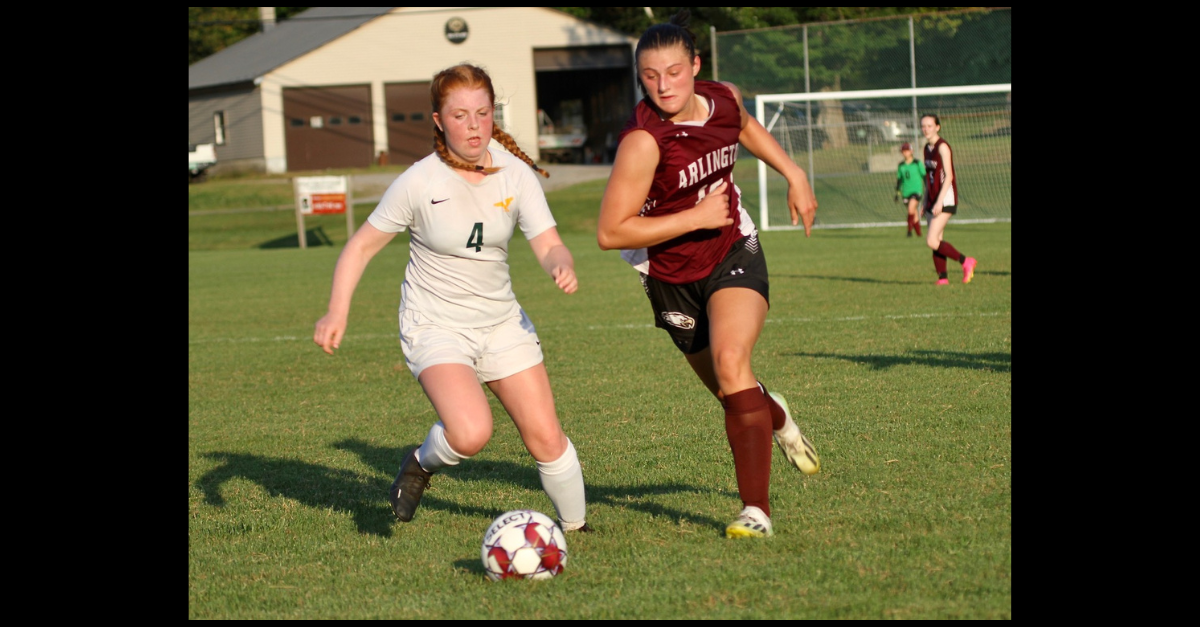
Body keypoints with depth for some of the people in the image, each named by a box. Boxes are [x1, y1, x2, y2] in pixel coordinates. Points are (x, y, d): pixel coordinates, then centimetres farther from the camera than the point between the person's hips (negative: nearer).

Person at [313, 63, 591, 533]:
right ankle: (423, 463, 6)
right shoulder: (419, 182, -14)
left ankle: (574, 525, 24)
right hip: (435, 328, -4)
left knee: (546, 438, 0)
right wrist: (337, 313, -18)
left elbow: (549, 246, -11)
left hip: (501, 322, 4)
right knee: (471, 433, -27)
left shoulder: (516, 175, -6)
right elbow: (362, 246, -6)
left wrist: (562, 267, -35)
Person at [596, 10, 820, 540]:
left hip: (734, 255, 1)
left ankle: (756, 509, -24)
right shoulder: (643, 139, -28)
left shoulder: (724, 99, -10)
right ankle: (776, 418, 52)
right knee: (730, 392, 12)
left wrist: (793, 174, 9)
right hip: (672, 279, -1)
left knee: (730, 361, -25)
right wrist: (697, 217, -26)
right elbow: (610, 233, -29)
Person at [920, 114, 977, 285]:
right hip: (933, 199, 8)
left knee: (932, 241, -15)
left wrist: (939, 201, -23)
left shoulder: (942, 147, -12)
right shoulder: (927, 148, 14)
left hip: (946, 199, -8)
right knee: (936, 241, 3)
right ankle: (942, 278, 6)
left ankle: (965, 261, -4)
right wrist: (925, 203, 18)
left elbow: (949, 176, -17)